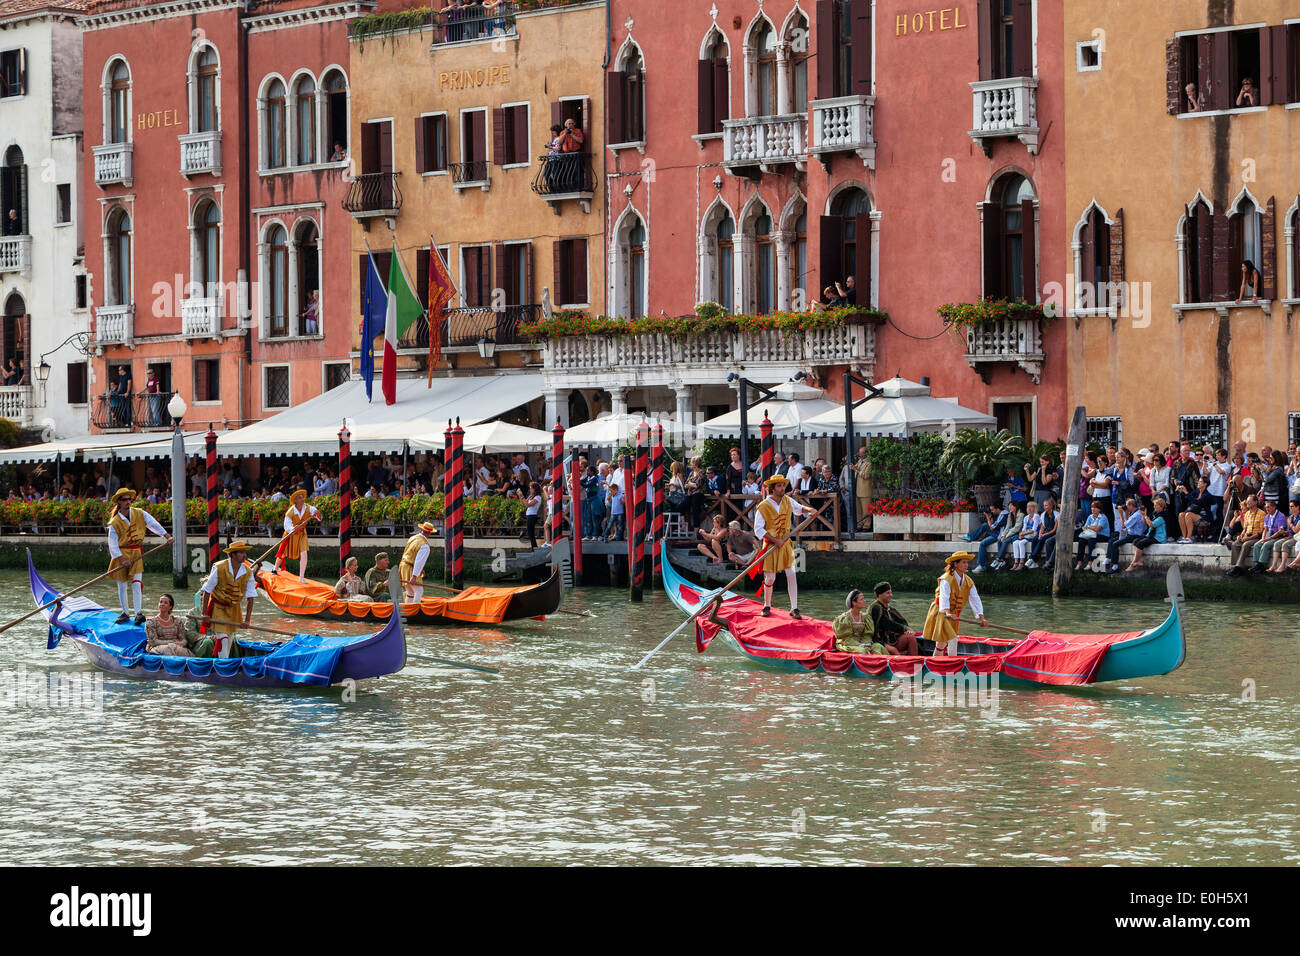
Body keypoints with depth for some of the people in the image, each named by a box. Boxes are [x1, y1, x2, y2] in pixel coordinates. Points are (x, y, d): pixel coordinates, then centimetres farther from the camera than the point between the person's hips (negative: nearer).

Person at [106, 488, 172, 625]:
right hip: (121, 553, 0)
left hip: (136, 552, 0)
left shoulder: (140, 514, 2)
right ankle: (125, 613, 18)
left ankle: (138, 613, -16)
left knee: (136, 583, -12)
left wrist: (167, 536, -1)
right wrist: (122, 559, -14)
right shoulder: (115, 522, -5)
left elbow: (154, 524, 6)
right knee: (122, 585, 6)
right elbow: (113, 543, -6)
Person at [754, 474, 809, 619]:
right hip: (771, 546, -4)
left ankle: (794, 609, -2)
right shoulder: (763, 507, -12)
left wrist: (809, 510, 2)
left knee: (791, 575, -6)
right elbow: (758, 529, -12)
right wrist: (775, 540, -18)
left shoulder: (788, 501, 3)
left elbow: (798, 508, 24)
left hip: (786, 543, 4)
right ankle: (767, 606, 24)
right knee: (770, 578, 1)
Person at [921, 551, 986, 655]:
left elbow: (975, 599, -8)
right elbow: (944, 596, -35)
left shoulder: (969, 581, -1)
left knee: (942, 641, 13)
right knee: (952, 639, -19)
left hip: (954, 615, 6)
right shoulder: (946, 579, -20)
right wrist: (947, 612, -52)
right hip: (940, 613, -6)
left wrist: (981, 616, -22)